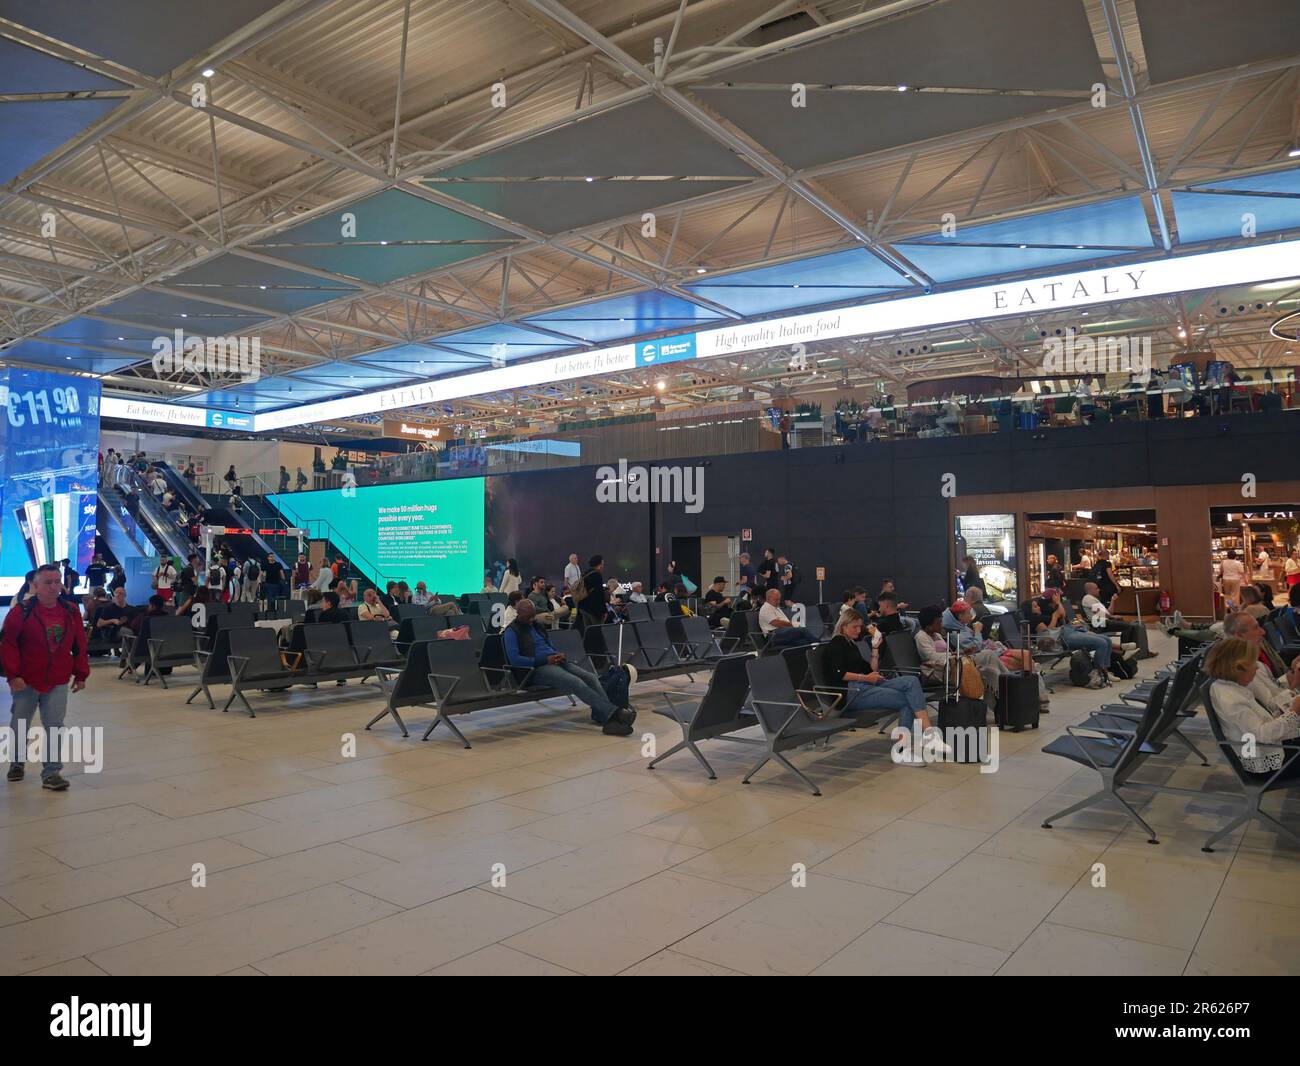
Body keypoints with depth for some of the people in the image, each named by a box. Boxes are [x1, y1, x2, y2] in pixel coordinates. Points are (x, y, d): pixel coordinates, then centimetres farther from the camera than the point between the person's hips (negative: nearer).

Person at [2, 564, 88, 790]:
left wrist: (81, 674, 7)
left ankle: (51, 773, 3)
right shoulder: (21, 612, -9)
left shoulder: (71, 613, 1)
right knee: (19, 725, 15)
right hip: (26, 681, -1)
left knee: (54, 727, -2)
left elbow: (79, 646, 7)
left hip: (58, 682, 1)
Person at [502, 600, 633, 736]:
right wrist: (545, 660, -13)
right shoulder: (511, 631, 0)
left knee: (591, 678, -19)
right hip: (537, 669, -8)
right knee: (576, 683, -31)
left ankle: (606, 718, -34)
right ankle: (614, 713, -37)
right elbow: (514, 659, -11)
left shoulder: (535, 625, 23)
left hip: (554, 662, 8)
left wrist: (558, 655, 6)